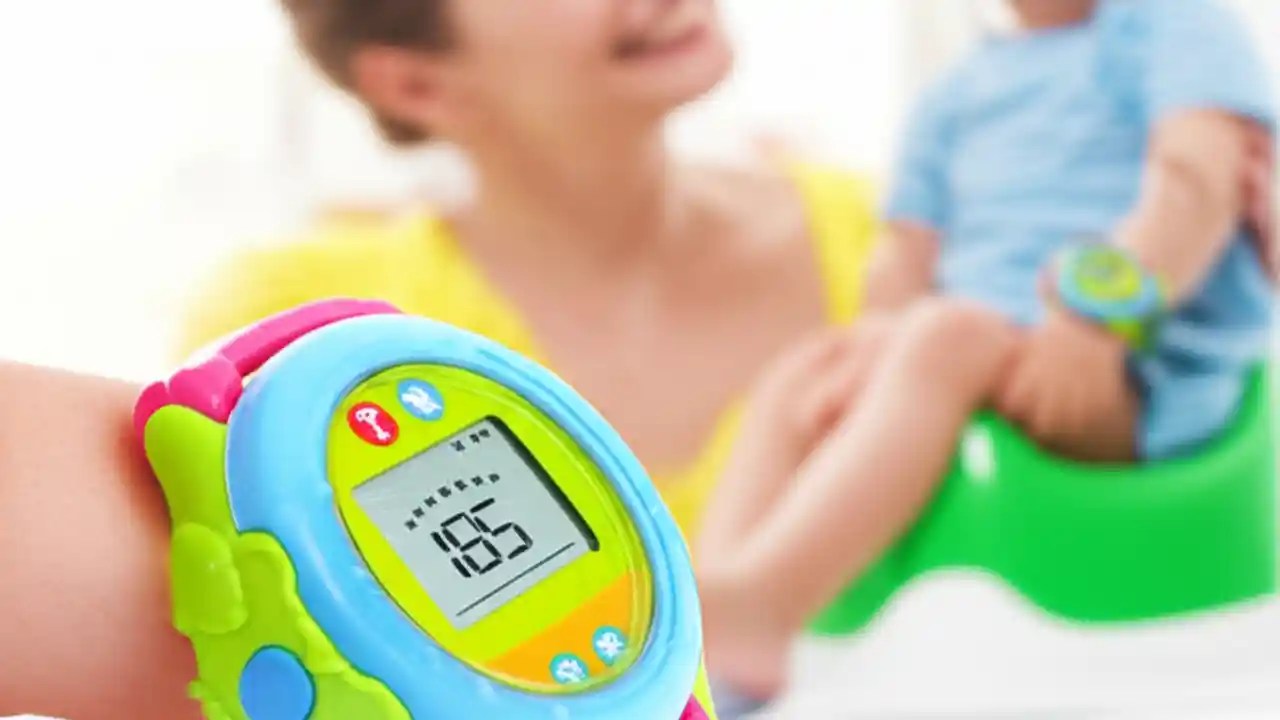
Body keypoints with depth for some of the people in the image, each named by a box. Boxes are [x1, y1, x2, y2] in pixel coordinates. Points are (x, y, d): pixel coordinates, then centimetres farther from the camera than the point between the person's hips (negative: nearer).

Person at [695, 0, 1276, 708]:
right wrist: (874, 347, -8)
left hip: (1144, 373, -6)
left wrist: (1100, 320, -26)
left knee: (945, 336, -33)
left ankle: (759, 602, -52)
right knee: (798, 378, -18)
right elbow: (905, 259, 15)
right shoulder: (955, 95, 25)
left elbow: (1200, 181, -8)